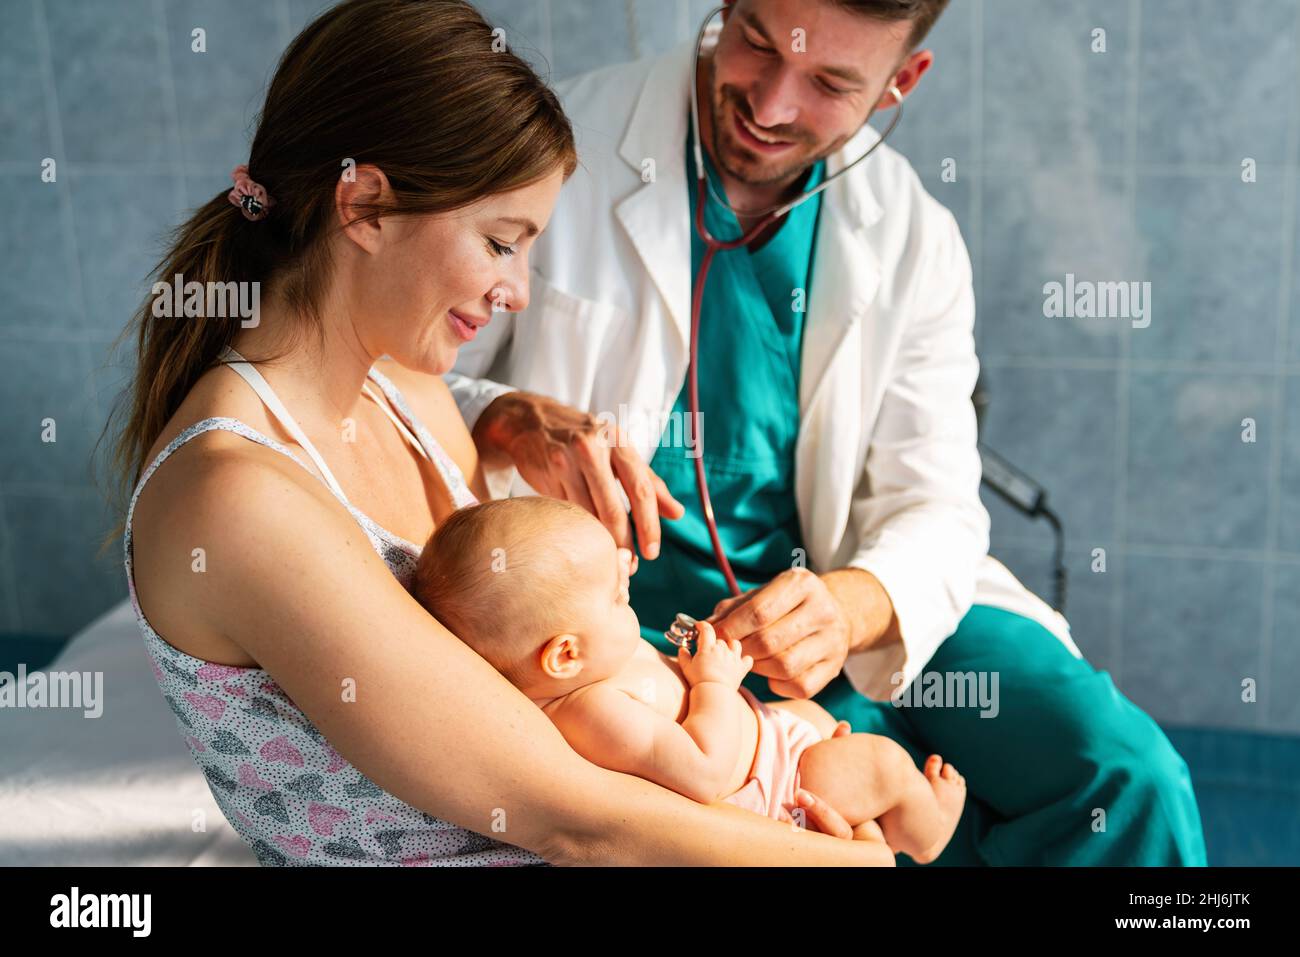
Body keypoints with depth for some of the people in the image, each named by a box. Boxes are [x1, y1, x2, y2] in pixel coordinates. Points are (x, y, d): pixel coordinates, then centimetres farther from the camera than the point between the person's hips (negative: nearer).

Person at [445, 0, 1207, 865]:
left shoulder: (913, 236, 2)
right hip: (631, 602, -3)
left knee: (1123, 776, -16)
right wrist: (510, 420, -30)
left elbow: (934, 503, -3)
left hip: (827, 596, 3)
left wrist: (848, 607, -26)